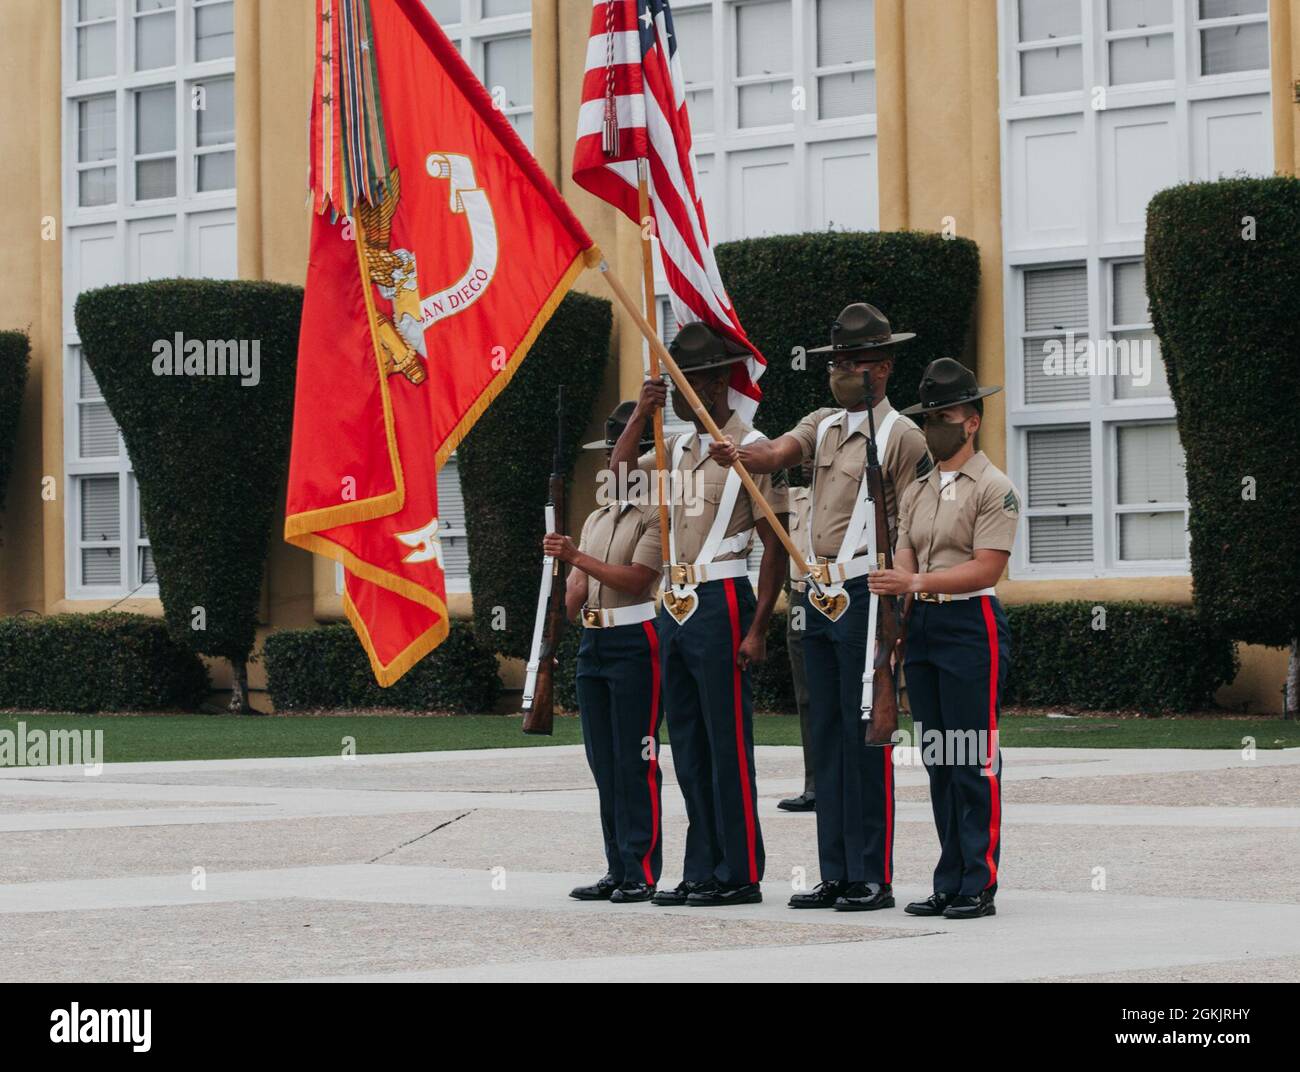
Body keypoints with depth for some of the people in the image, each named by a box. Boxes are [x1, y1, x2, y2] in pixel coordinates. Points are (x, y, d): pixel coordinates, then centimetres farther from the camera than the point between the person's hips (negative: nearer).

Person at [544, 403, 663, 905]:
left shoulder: (656, 514, -5)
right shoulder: (596, 518, 19)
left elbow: (637, 579, -17)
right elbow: (573, 600, 20)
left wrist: (578, 558, -17)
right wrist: (577, 576, -2)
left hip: (635, 642, -8)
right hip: (593, 642, 8)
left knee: (635, 760, -8)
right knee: (603, 763, 8)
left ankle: (642, 873, -5)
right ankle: (617, 871, 13)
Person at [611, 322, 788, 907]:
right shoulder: (679, 446, 13)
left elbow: (776, 548, -10)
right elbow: (619, 472, 23)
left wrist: (757, 629, -15)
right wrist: (641, 412, 8)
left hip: (721, 603, -8)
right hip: (675, 605, 8)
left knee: (728, 745, -5)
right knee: (689, 747, 10)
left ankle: (741, 875, -1)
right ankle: (702, 870, 15)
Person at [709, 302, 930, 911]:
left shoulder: (901, 436, -5)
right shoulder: (822, 426, 16)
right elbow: (780, 453, -4)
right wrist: (741, 455, -26)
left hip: (867, 598, -7)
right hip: (821, 600, 7)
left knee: (865, 736, -6)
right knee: (827, 737, 8)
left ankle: (873, 878, -2)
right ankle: (836, 875, 13)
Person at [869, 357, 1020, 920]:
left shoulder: (994, 488, -5)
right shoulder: (917, 491, 17)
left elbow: (986, 568, -15)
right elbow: (905, 561, 13)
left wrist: (915, 582, -20)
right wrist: (891, 586, -8)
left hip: (970, 624, -7)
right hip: (921, 625, 7)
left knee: (975, 761, -7)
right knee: (937, 761, 8)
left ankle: (978, 886, -5)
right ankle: (949, 885, 12)